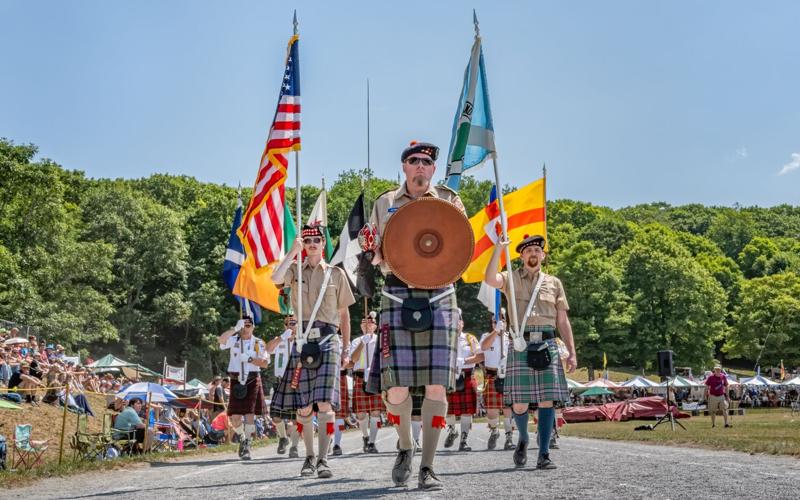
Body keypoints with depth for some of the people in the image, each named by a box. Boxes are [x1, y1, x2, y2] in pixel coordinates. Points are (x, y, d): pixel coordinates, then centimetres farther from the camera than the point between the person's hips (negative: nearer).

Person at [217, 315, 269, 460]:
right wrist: (235, 328, -21)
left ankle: (247, 445, 5)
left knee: (249, 413, -8)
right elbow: (221, 340, -16)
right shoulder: (233, 340, 7)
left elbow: (265, 363, -1)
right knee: (234, 416, -1)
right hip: (236, 381, 1)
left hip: (252, 381, -1)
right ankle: (242, 438, 27)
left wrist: (249, 359, -13)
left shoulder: (259, 343, 6)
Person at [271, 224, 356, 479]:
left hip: (328, 340, -1)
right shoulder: (295, 270, 11)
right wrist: (293, 251, -9)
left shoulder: (336, 273, 10)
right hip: (303, 340, 1)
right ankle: (309, 457, 17)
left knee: (326, 402, -12)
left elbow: (344, 314, 13)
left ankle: (323, 459, -7)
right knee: (303, 404, 3)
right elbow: (275, 278, -14)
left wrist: (346, 348, 9)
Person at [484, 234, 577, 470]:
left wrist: (572, 352, 8)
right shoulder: (511, 279, 10)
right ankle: (523, 439, 27)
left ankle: (544, 455, 3)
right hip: (521, 345, -2)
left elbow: (562, 321, 15)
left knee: (547, 400, -4)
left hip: (547, 344, 2)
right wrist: (499, 248, -16)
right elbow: (490, 279, -15)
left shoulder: (554, 282, 16)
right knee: (519, 403, -3)